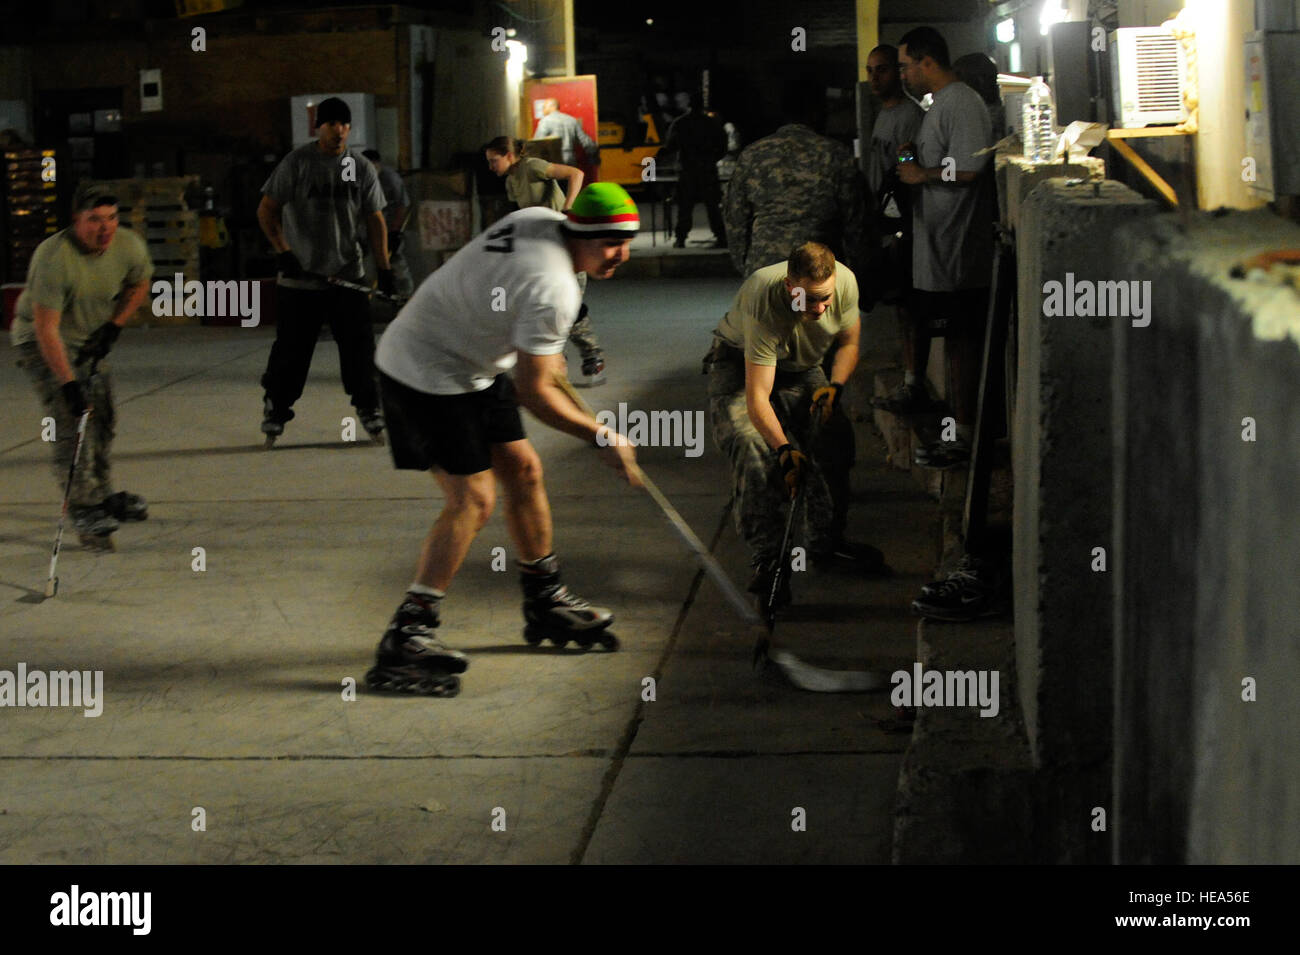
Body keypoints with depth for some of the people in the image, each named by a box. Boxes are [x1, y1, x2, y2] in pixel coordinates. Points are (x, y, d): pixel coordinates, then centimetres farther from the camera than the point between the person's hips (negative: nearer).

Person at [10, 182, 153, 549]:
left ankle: (102, 495, 31)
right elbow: (46, 329, -33)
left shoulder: (129, 246, -16)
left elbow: (140, 284, 8)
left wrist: (112, 327, -2)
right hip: (40, 341, -6)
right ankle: (84, 510, -20)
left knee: (102, 417, 12)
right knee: (72, 422, -18)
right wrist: (68, 384, -36)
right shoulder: (53, 257, -33)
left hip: (89, 338, 6)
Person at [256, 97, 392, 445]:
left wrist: (384, 268, -1)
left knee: (359, 344, 1)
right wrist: (284, 253, -10)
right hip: (300, 276, -2)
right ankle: (275, 410, 18)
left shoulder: (361, 167, 4)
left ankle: (368, 409, 15)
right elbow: (266, 211, -1)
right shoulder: (297, 162, -3)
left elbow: (375, 220, 7)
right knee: (291, 348, 2)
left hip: (349, 274, 2)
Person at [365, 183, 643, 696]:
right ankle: (405, 638, -16)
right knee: (472, 497, -16)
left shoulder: (540, 219, -1)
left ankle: (545, 601, 27)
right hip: (428, 377, -10)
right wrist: (603, 437, -14)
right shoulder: (554, 290, -28)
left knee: (522, 469, 12)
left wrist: (545, 351, 26)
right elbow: (532, 392, -23)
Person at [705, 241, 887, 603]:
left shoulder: (845, 281, -24)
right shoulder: (765, 304, -39)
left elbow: (848, 342, -1)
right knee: (753, 449, -26)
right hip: (741, 364, -5)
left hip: (801, 368, 5)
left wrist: (834, 387, -18)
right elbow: (756, 397, -40)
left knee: (836, 436, -14)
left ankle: (827, 542, 3)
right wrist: (784, 449, -50)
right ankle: (766, 556, -21)